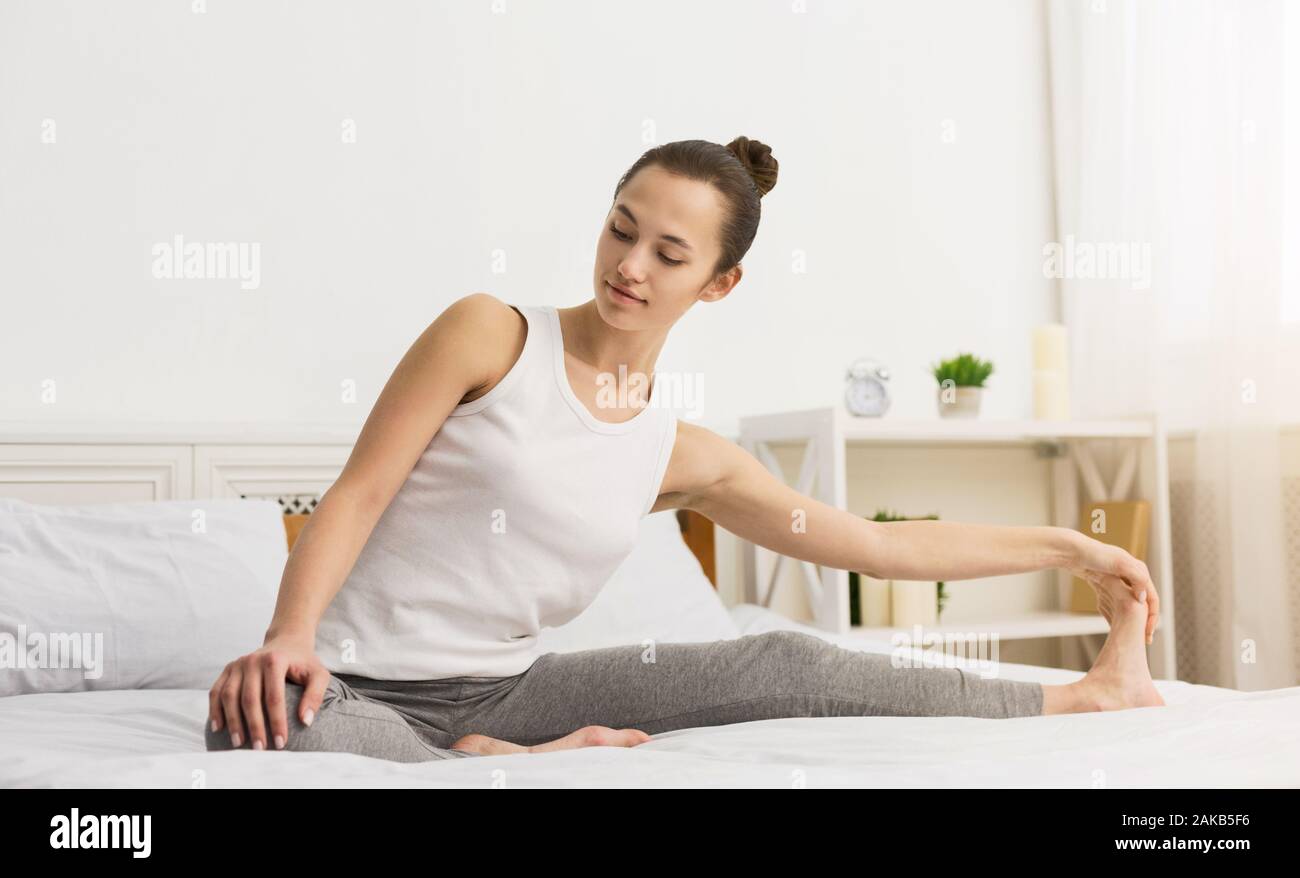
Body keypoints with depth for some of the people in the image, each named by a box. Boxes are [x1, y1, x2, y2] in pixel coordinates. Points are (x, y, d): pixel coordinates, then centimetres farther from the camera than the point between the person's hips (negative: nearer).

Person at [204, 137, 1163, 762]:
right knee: (261, 730, -42)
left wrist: (1070, 545, 15)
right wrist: (289, 636, -28)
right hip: (355, 684, -3)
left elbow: (885, 543, 13)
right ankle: (514, 769, -21)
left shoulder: (686, 458, 6)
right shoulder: (491, 333, -6)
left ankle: (1085, 695, 7)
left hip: (499, 692, 4)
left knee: (778, 665, -6)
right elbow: (357, 496, -10)